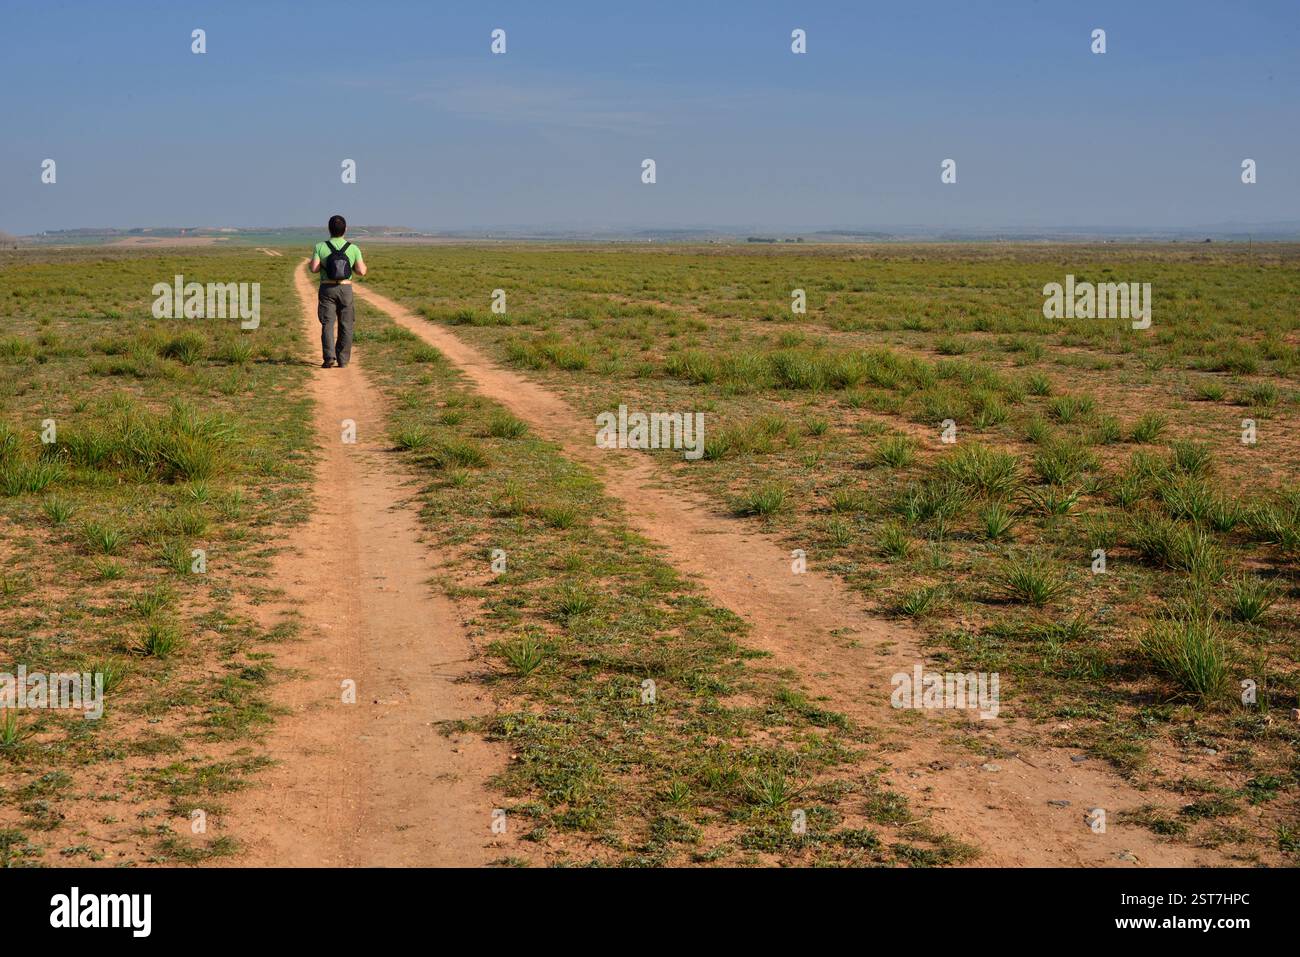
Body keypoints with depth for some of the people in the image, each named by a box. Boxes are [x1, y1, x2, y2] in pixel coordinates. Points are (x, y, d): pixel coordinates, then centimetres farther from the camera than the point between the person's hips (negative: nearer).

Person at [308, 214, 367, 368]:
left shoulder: (320, 247, -6)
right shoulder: (353, 248, -4)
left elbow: (314, 268, -13)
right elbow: (361, 271, -8)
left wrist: (322, 265, 9)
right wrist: (362, 263, 14)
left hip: (327, 288, -1)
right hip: (346, 289, 1)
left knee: (327, 324, 2)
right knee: (346, 326, 10)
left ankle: (329, 357, -13)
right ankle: (343, 359, 11)